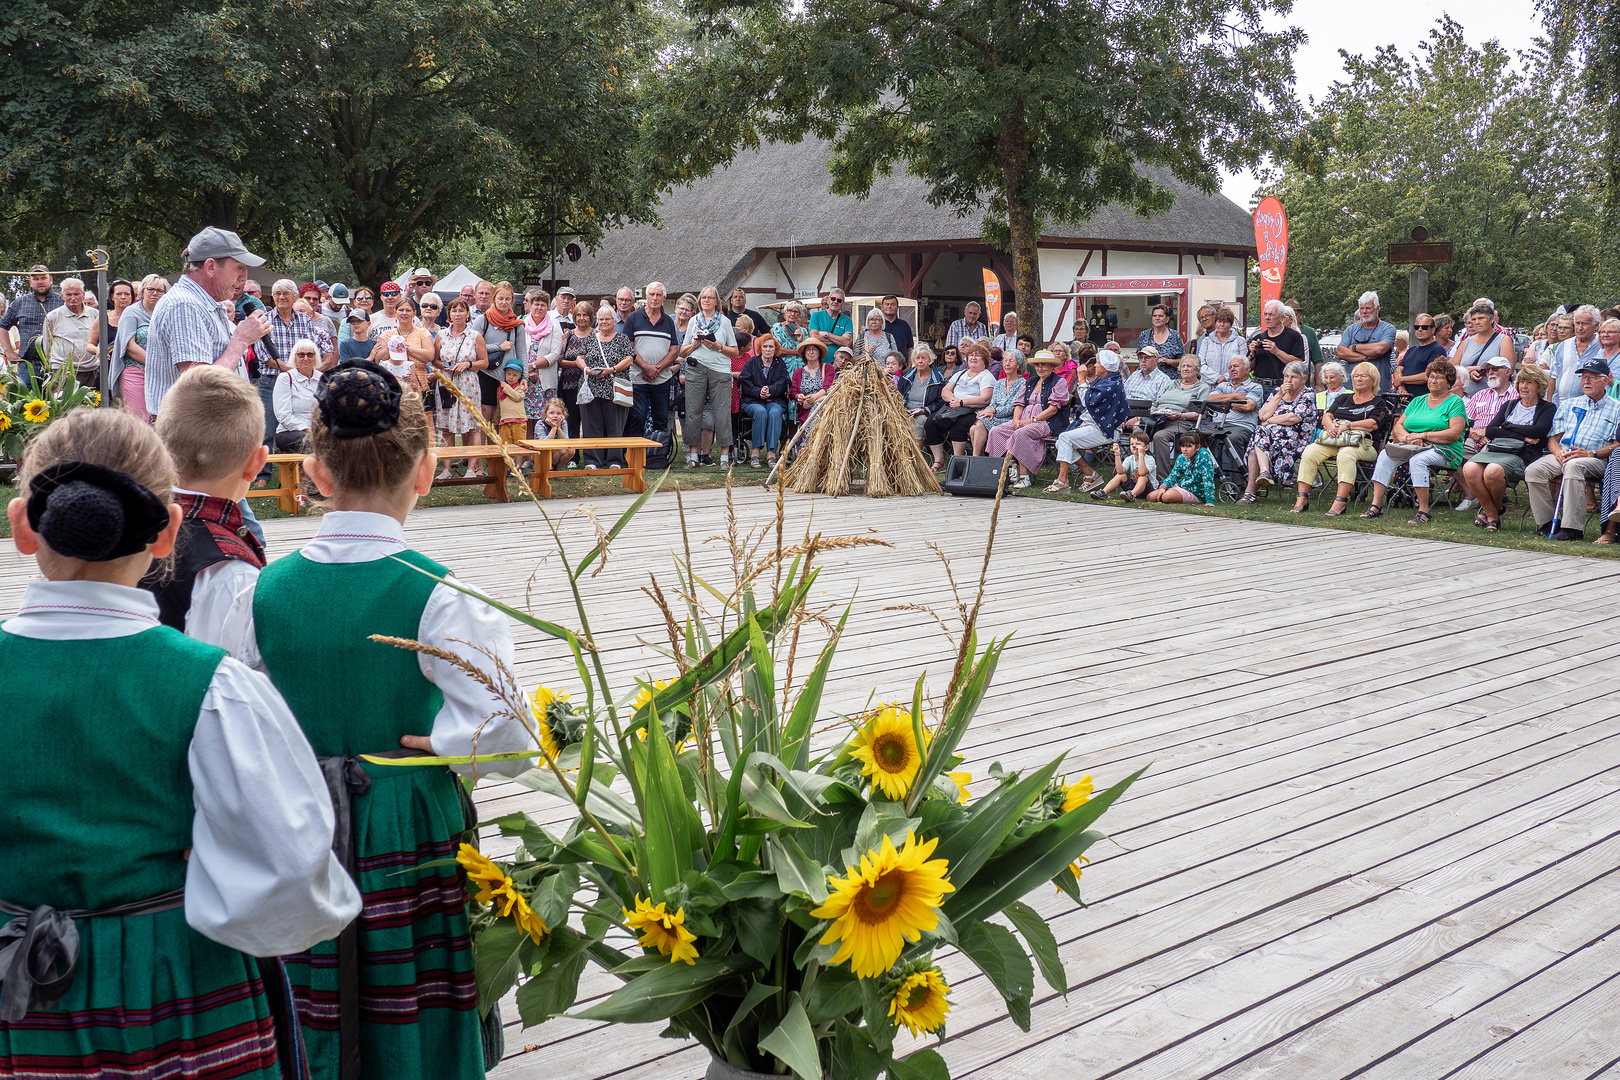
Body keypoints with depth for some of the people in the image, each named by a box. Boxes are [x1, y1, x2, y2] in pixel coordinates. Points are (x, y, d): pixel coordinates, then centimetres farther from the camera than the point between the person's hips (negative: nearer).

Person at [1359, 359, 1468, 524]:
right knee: (1385, 454, -21)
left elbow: (1455, 433, -11)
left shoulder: (1455, 402, 3)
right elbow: (1398, 426, 13)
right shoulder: (1418, 401, 21)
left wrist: (1423, 436, -15)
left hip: (1443, 450, -5)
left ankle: (1423, 511, -31)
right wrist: (1408, 438, -11)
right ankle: (1376, 504, -24)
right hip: (1411, 447, 6)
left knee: (1418, 459, -37)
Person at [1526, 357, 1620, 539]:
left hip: (1597, 461, -4)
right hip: (1563, 456, 4)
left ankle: (1573, 527, -39)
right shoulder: (1568, 406, 24)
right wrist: (1558, 452, -6)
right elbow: (1553, 439, 18)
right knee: (1533, 470, -26)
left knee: (1573, 466, -40)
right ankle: (1548, 522, -17)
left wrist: (1590, 454, -14)